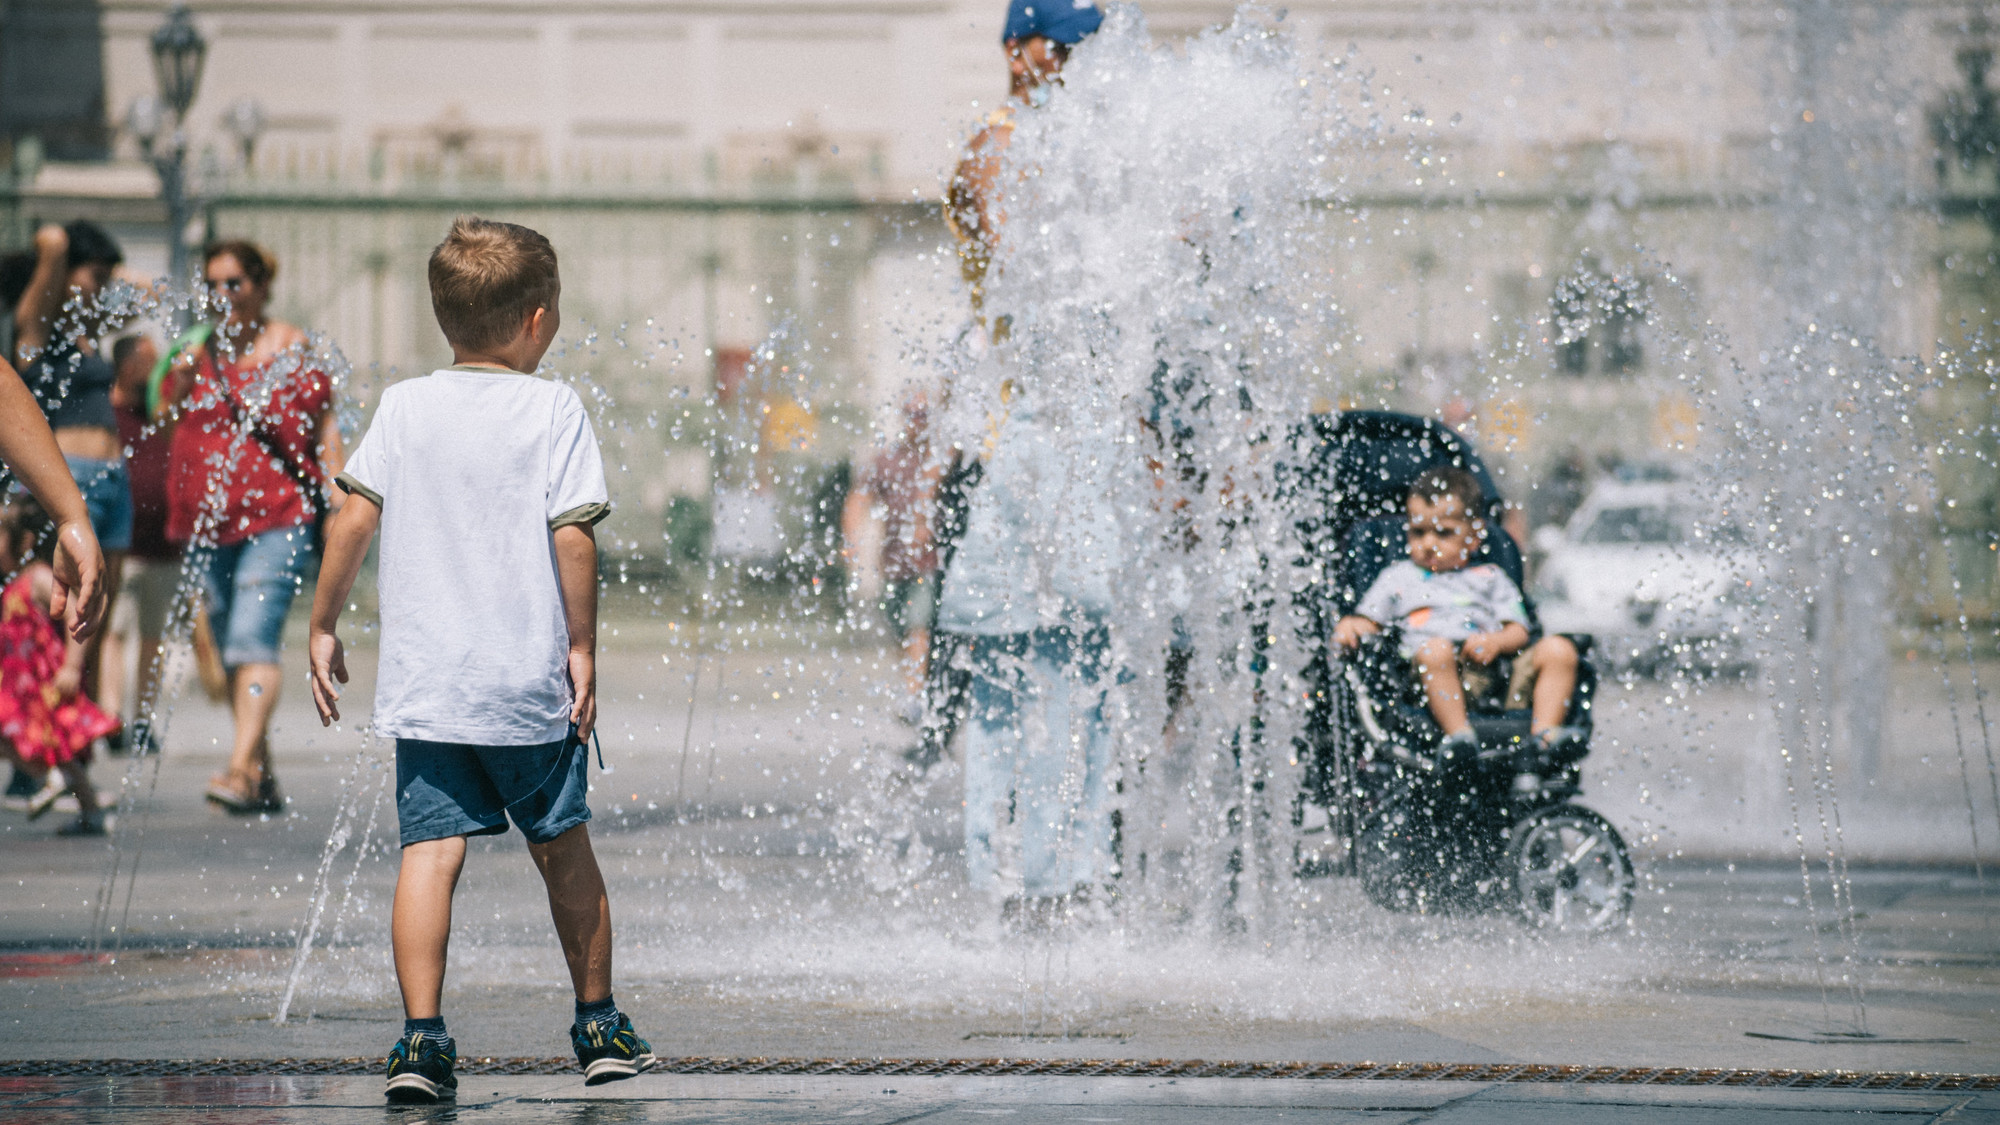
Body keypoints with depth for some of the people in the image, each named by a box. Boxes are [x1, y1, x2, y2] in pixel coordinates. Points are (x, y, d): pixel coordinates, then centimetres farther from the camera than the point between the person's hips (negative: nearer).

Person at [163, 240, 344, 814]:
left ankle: (242, 767, -28)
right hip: (211, 519, 5)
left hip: (279, 514, -5)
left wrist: (336, 496, -2)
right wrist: (180, 384, 4)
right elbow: (177, 437, 19)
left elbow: (325, 425, 5)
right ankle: (264, 779, 18)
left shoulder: (294, 347, 4)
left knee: (252, 639, -19)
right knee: (231, 649, 9)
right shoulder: (197, 357, 13)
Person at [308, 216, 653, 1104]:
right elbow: (572, 536, -9)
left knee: (430, 850, -3)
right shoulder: (554, 411, -4)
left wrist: (324, 625, 8)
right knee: (563, 849, 14)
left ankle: (421, 1037, -14)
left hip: (424, 686, 1)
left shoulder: (404, 408, 3)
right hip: (530, 682, -1)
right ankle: (599, 1025, 25)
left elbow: (354, 520, -1)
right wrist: (581, 646, -1)